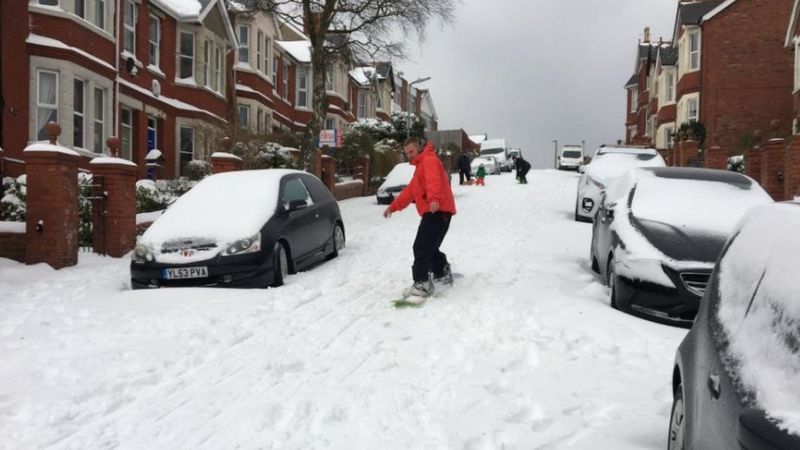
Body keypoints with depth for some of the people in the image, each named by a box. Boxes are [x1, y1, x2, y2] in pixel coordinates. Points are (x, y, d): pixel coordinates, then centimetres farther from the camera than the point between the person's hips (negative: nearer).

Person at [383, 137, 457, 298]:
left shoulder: (429, 160, -4)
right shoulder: (420, 165, 29)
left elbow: (434, 181, -25)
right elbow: (410, 191, 33)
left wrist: (434, 199, -43)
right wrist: (393, 207, 31)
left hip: (437, 210, -11)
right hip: (434, 212, 11)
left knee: (422, 247, -15)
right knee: (429, 247, 18)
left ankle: (422, 284, -18)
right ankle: (443, 274, 31)